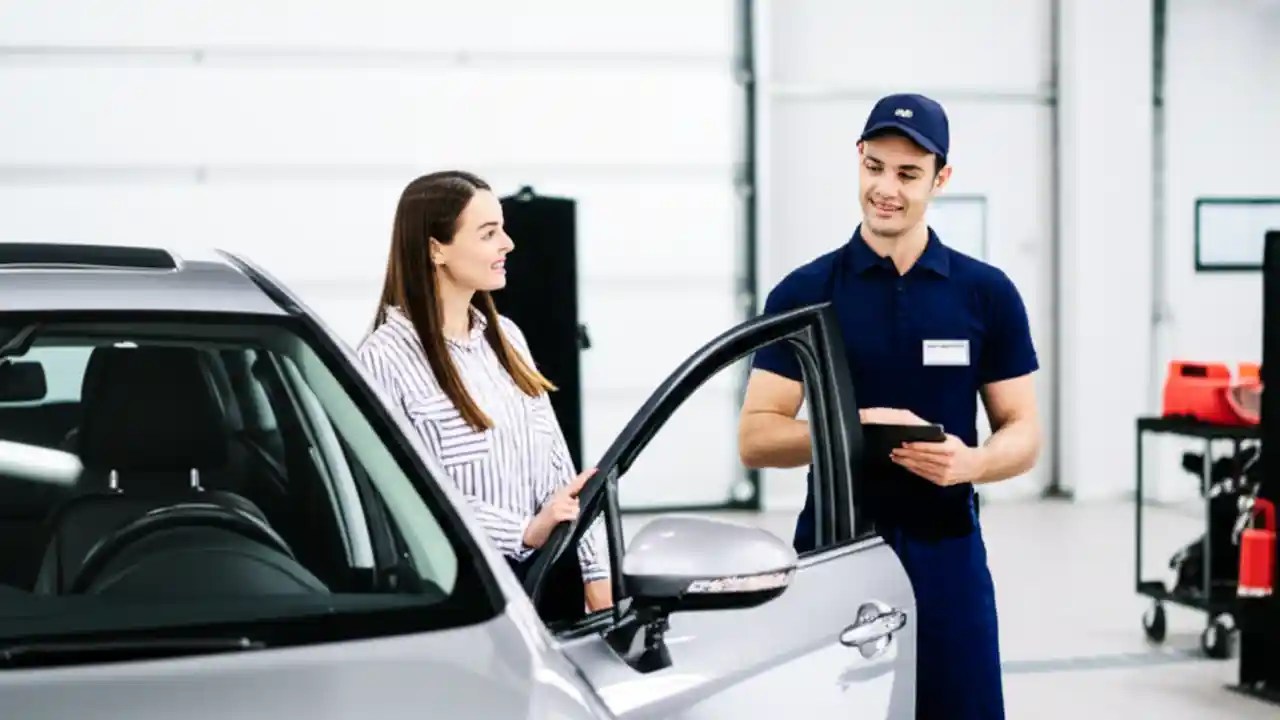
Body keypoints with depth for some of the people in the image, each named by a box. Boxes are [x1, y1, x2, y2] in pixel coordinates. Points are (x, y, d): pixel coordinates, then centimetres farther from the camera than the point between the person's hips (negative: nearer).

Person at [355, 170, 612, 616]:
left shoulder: (505, 336, 11)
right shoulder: (385, 359, -11)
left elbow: (556, 463, 10)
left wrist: (595, 571, 4)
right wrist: (524, 530, -20)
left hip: (551, 578, 6)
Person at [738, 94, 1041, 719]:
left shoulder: (987, 294, 3)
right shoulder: (804, 293, 0)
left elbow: (1023, 433, 5)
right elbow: (756, 437, -3)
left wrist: (972, 462, -17)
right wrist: (853, 429, -20)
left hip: (946, 553, 1)